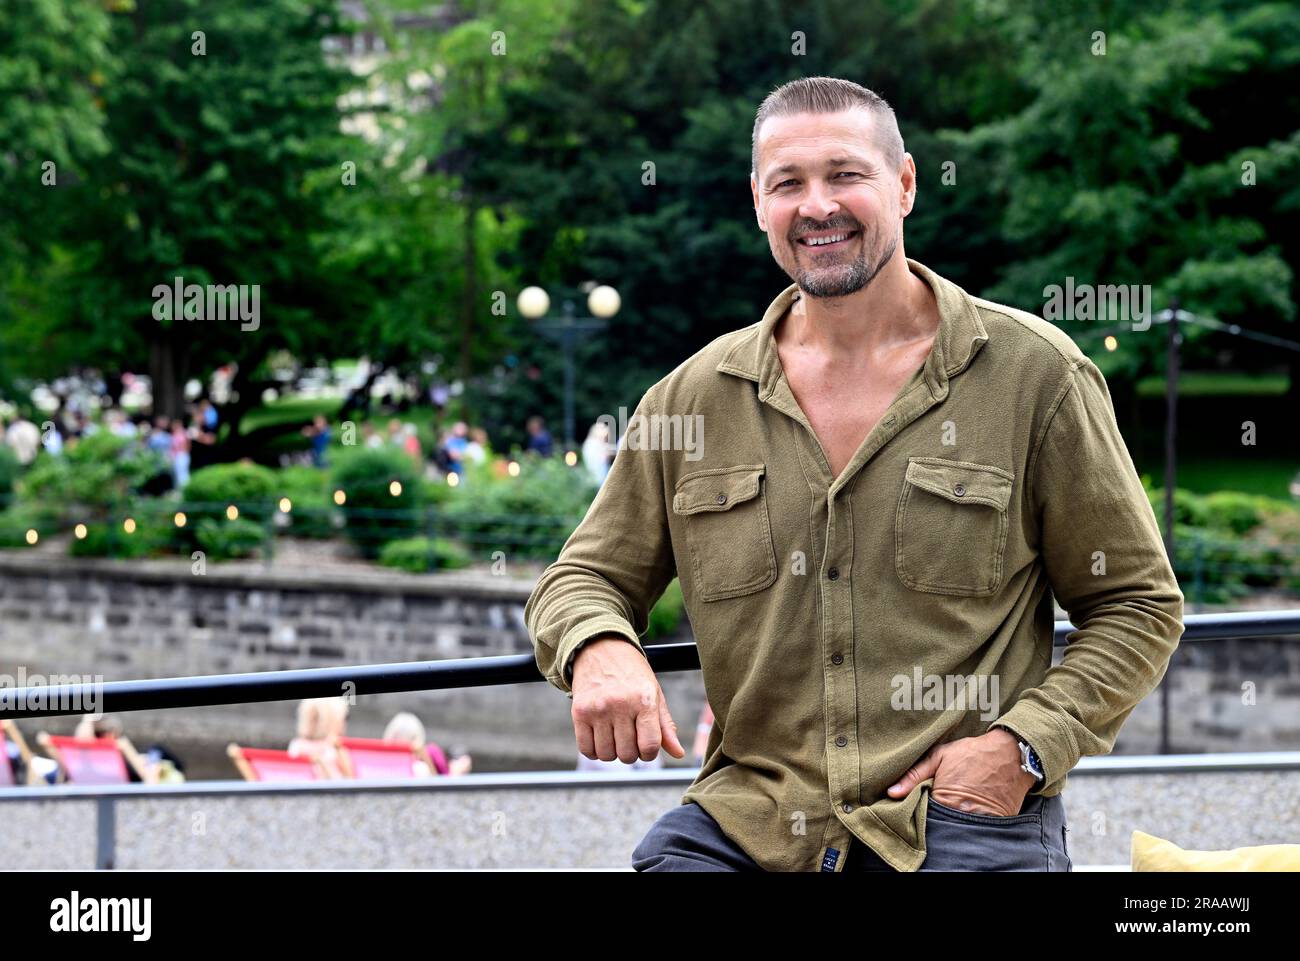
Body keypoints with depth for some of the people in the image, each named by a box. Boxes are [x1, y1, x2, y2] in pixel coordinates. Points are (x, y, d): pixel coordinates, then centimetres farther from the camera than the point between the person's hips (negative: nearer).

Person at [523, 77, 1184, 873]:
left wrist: (1025, 747, -8)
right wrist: (597, 650, -7)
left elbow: (1139, 604, 7)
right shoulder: (694, 397, 11)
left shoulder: (1035, 375, 3)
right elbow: (583, 578, 19)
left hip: (963, 828, -2)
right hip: (747, 818, 2)